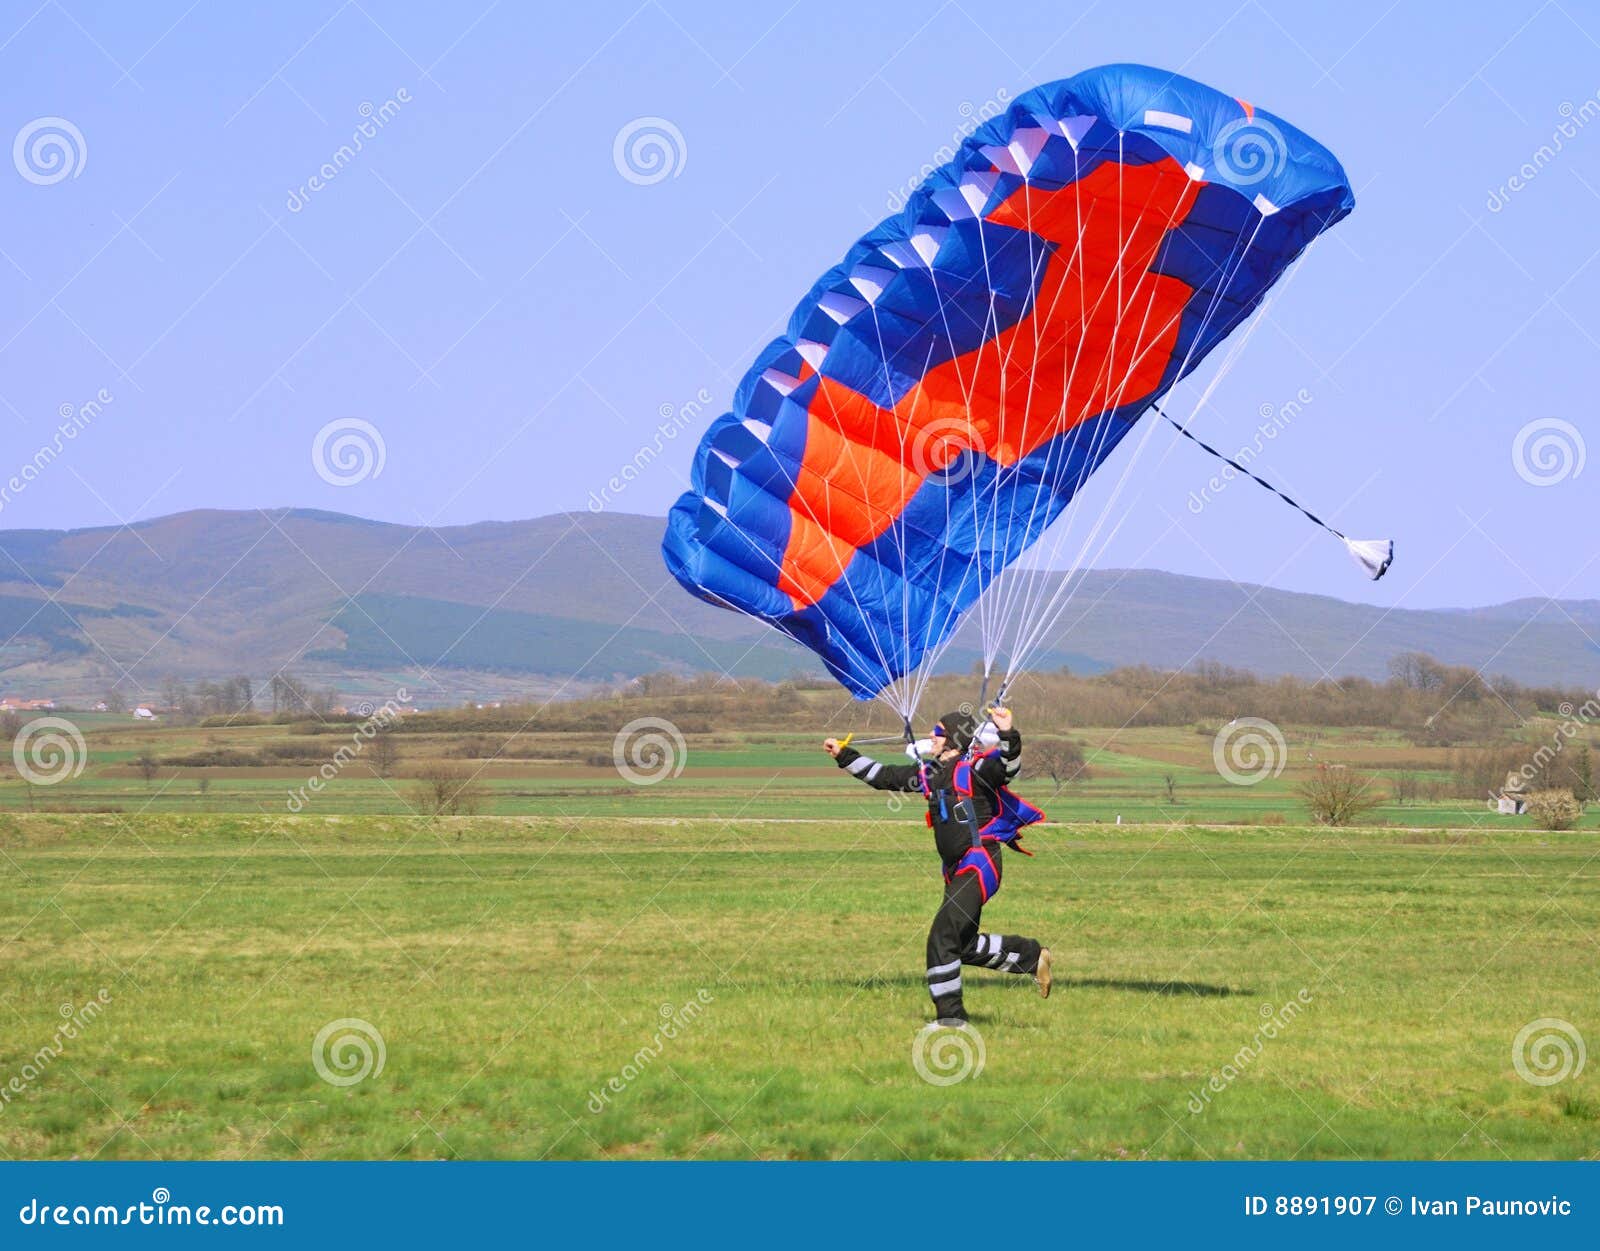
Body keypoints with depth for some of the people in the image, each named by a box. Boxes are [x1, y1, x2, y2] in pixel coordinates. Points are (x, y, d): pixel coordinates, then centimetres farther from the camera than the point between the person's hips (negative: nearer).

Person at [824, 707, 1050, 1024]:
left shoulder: (975, 768, -11)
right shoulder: (929, 773, 11)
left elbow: (1008, 765, -29)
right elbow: (883, 776, 19)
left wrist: (1008, 735, -47)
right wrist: (844, 756, 19)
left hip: (980, 864, -9)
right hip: (955, 868, 9)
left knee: (942, 937, -15)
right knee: (963, 944, 17)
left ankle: (950, 1016, -8)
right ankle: (1032, 956, 34)